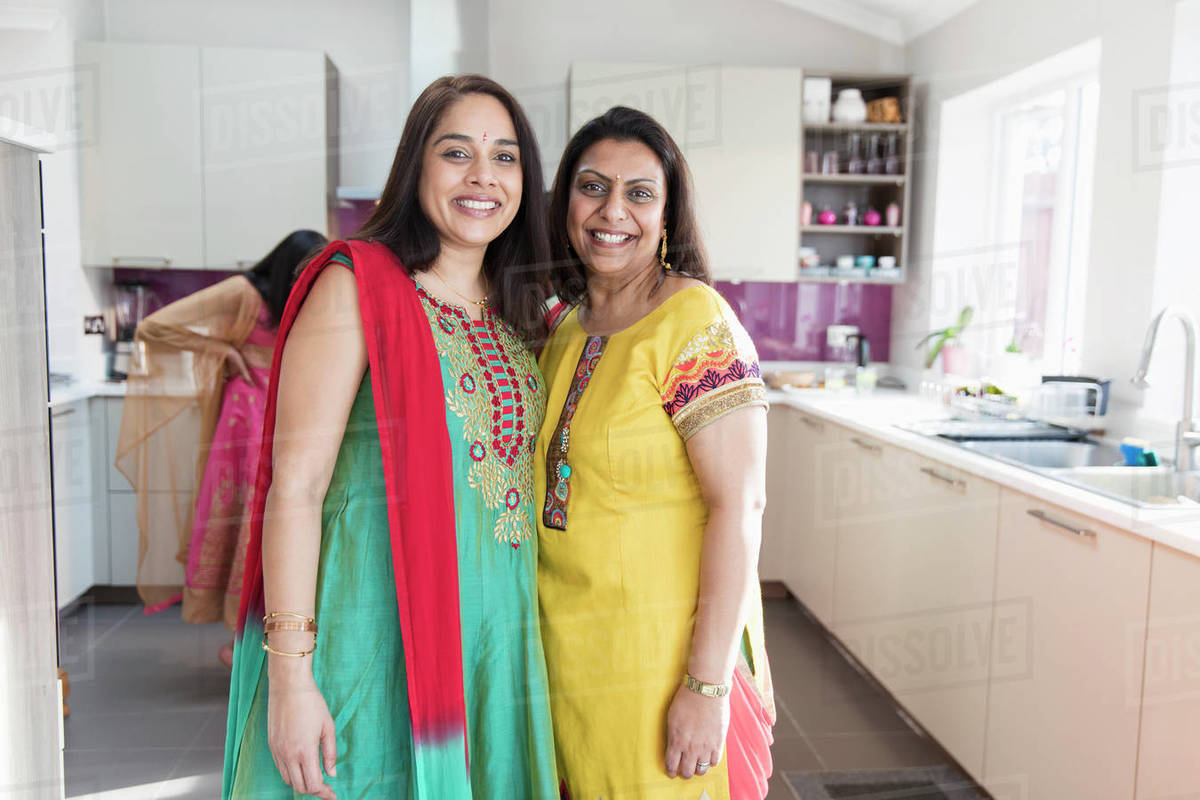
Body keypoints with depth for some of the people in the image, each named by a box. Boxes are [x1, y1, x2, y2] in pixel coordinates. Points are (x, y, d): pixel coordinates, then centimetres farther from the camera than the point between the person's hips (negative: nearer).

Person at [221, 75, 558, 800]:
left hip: (497, 635, 6)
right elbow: (296, 484, -15)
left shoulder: (523, 313, 9)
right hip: (377, 630, -6)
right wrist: (290, 673, -17)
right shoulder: (356, 287, -11)